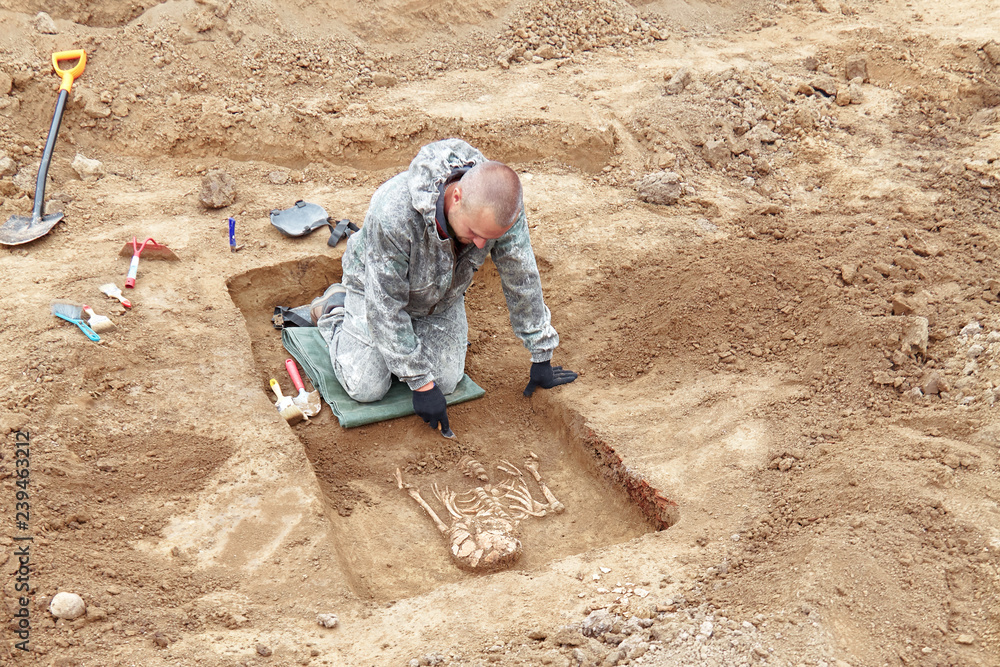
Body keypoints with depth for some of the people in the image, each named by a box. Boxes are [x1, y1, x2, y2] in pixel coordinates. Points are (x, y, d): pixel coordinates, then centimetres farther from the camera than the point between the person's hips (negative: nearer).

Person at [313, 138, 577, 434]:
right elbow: (385, 307, -33)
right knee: (367, 388, -10)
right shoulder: (394, 213, -44)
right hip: (378, 288, -3)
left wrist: (541, 357, -9)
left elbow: (521, 279, -17)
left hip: (444, 297, 4)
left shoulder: (501, 206, -32)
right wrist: (420, 383, -30)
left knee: (446, 382, -8)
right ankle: (335, 309, 18)